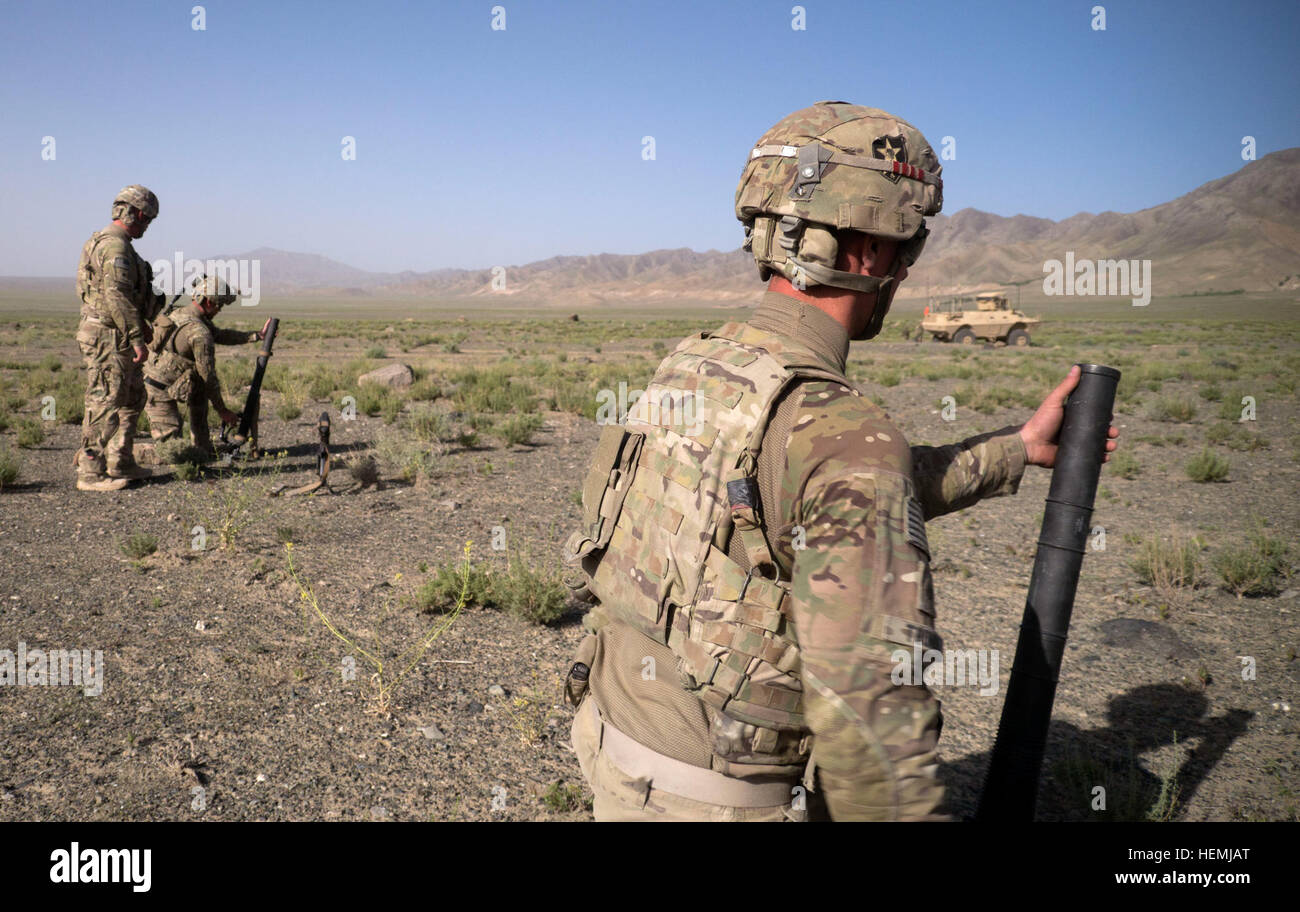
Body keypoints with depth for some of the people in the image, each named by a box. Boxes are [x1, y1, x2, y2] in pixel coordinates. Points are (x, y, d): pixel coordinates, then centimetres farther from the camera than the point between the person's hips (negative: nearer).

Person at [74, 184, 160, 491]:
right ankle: (91, 472, -2)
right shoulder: (115, 246, -16)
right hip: (108, 337, -11)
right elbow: (118, 297, -23)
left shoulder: (107, 242, 18)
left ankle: (121, 464, 25)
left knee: (131, 400, 17)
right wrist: (136, 337, -23)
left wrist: (141, 324, 27)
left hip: (116, 337, 11)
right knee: (105, 403, -7)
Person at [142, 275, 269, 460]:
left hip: (147, 384, 10)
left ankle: (203, 449, 24)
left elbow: (220, 335, 19)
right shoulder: (199, 333, -21)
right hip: (161, 394, -10)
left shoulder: (179, 313, 7)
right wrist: (222, 410, -3)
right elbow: (209, 377, -14)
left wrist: (257, 334, 19)